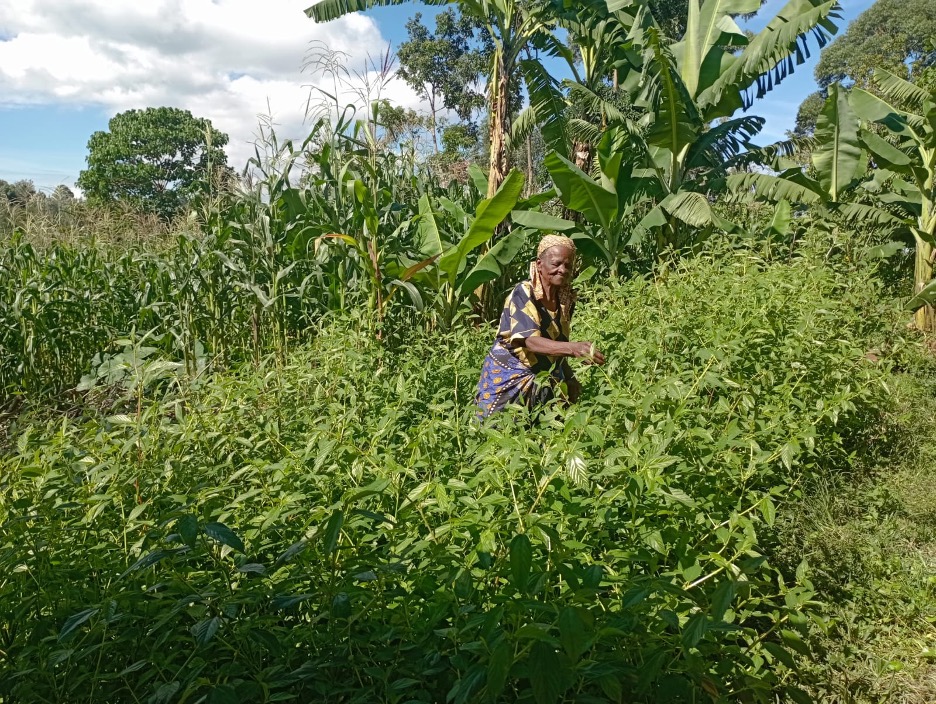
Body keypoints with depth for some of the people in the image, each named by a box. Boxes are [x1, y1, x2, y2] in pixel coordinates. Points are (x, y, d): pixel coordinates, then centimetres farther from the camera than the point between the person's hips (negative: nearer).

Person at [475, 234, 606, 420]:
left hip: (546, 380, 6)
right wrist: (574, 348, -46)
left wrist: (570, 379, -4)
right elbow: (531, 341, -33)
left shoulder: (566, 300, -1)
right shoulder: (523, 294, -20)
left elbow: (557, 344, 10)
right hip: (509, 378, -5)